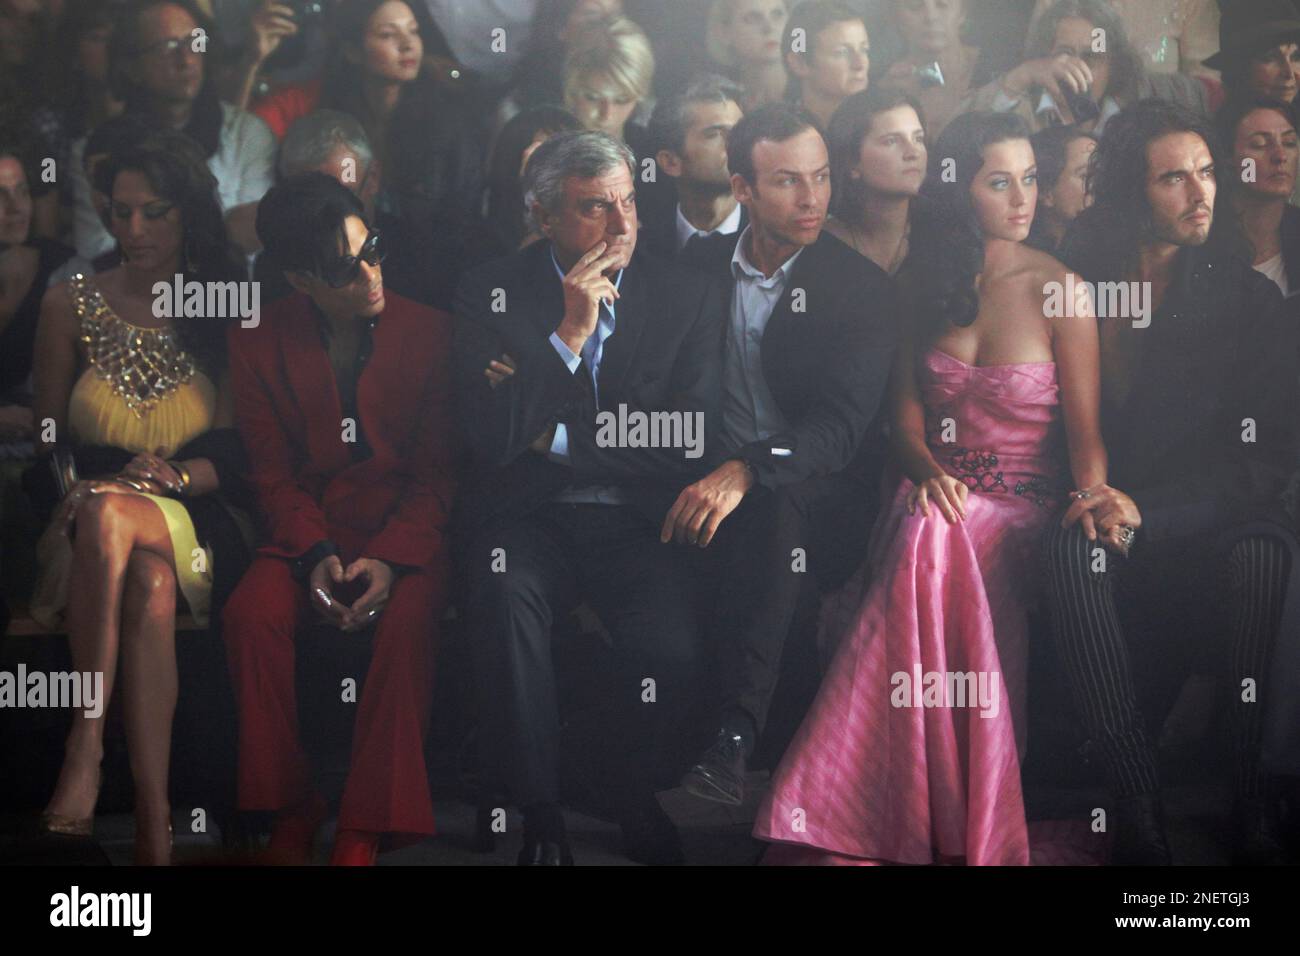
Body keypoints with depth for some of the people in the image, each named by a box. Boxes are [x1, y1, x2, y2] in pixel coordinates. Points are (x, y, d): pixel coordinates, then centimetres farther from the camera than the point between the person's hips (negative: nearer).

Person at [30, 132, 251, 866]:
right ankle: (155, 822, -45)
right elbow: (48, 442, 10)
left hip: (191, 524, -1)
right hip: (86, 522, 1)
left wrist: (176, 475, -16)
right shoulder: (72, 305, 13)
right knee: (149, 586, -38)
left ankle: (87, 744, -42)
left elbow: (241, 451, 4)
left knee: (110, 515, -39)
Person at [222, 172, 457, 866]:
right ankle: (290, 808, -15)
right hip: (308, 531, 2)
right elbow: (272, 471, 4)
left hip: (406, 530, -1)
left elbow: (437, 470, 0)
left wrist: (391, 558, -17)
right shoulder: (259, 343, 4)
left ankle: (365, 828, -26)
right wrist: (316, 554, -14)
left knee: (408, 619, -33)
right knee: (252, 613, -29)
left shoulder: (429, 332, 1)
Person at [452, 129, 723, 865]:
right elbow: (491, 438, -7)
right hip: (529, 518, -1)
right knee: (504, 599, -34)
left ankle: (636, 800, 4)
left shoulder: (688, 296, 8)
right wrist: (569, 334, -13)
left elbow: (689, 442, -1)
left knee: (670, 646, -28)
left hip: (639, 524, 1)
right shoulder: (494, 294, 4)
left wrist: (555, 434, -4)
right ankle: (540, 810, -15)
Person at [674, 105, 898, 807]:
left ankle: (734, 737, -40)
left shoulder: (862, 289, -3)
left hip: (817, 499, -3)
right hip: (709, 480, 3)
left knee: (774, 505, -38)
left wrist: (746, 471, -35)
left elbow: (841, 426, -16)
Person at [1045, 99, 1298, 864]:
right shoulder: (1076, 285, 7)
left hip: (1207, 533, 0)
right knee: (1075, 549, -34)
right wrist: (1100, 500, -16)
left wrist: (1146, 510, -17)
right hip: (1108, 520, 0)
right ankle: (1138, 809, -36)